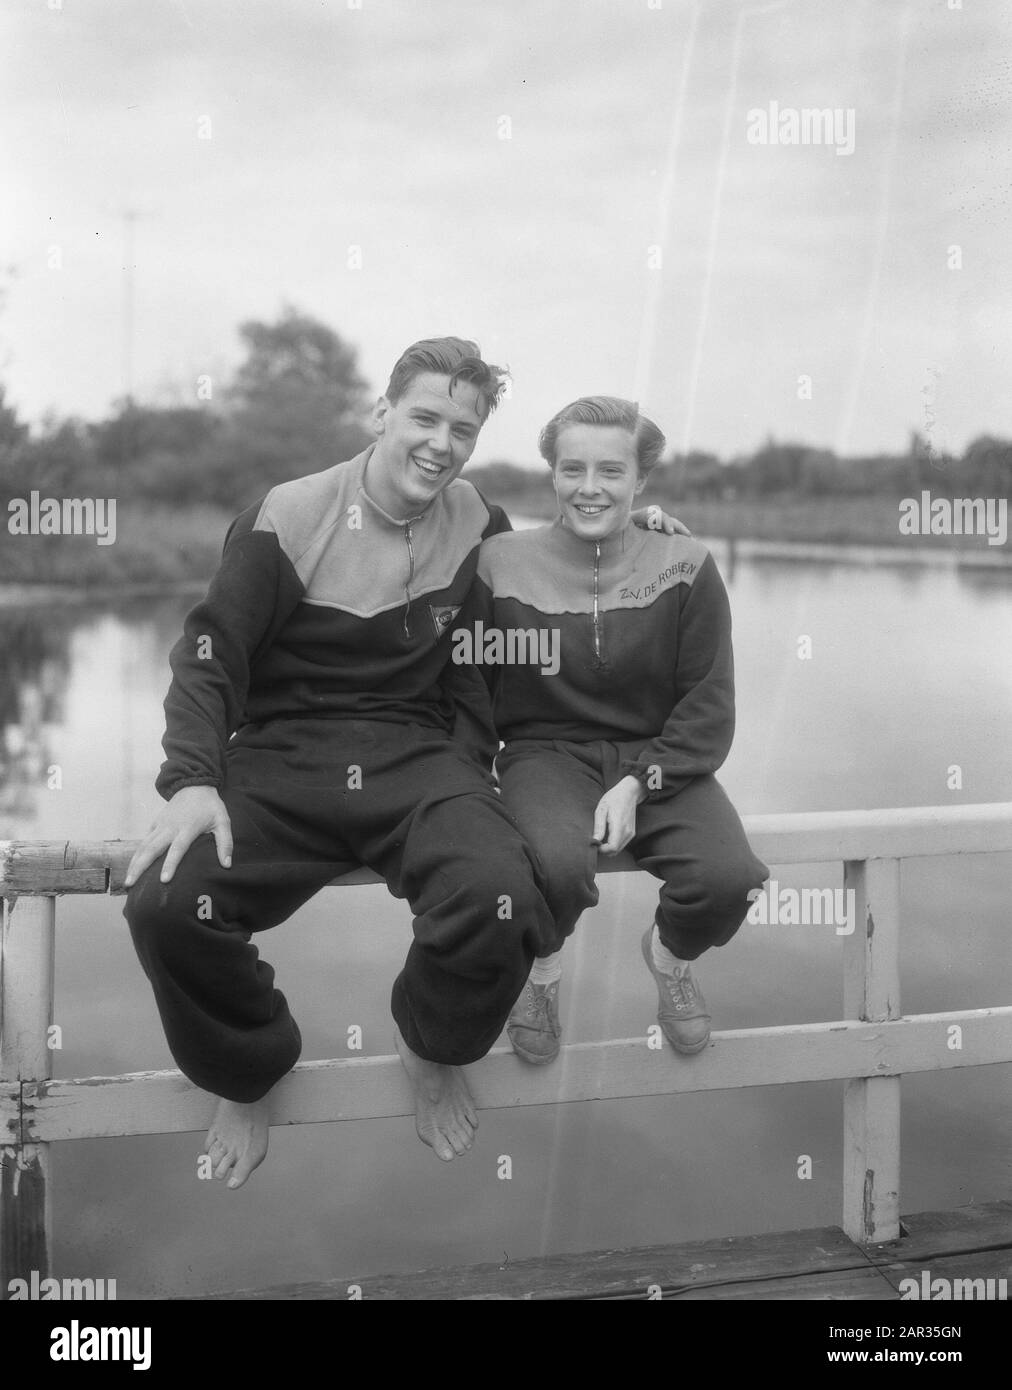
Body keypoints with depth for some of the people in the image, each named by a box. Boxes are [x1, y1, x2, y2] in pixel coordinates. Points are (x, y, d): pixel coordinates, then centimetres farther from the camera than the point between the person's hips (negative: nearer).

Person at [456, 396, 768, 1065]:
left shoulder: (685, 566, 0)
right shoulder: (503, 563, 0)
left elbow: (708, 709, -1)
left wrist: (637, 784, -15)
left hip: (661, 759, 1)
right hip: (548, 753, -1)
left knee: (730, 878, -27)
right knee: (558, 867, -35)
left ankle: (670, 954, 14)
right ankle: (540, 968, 5)